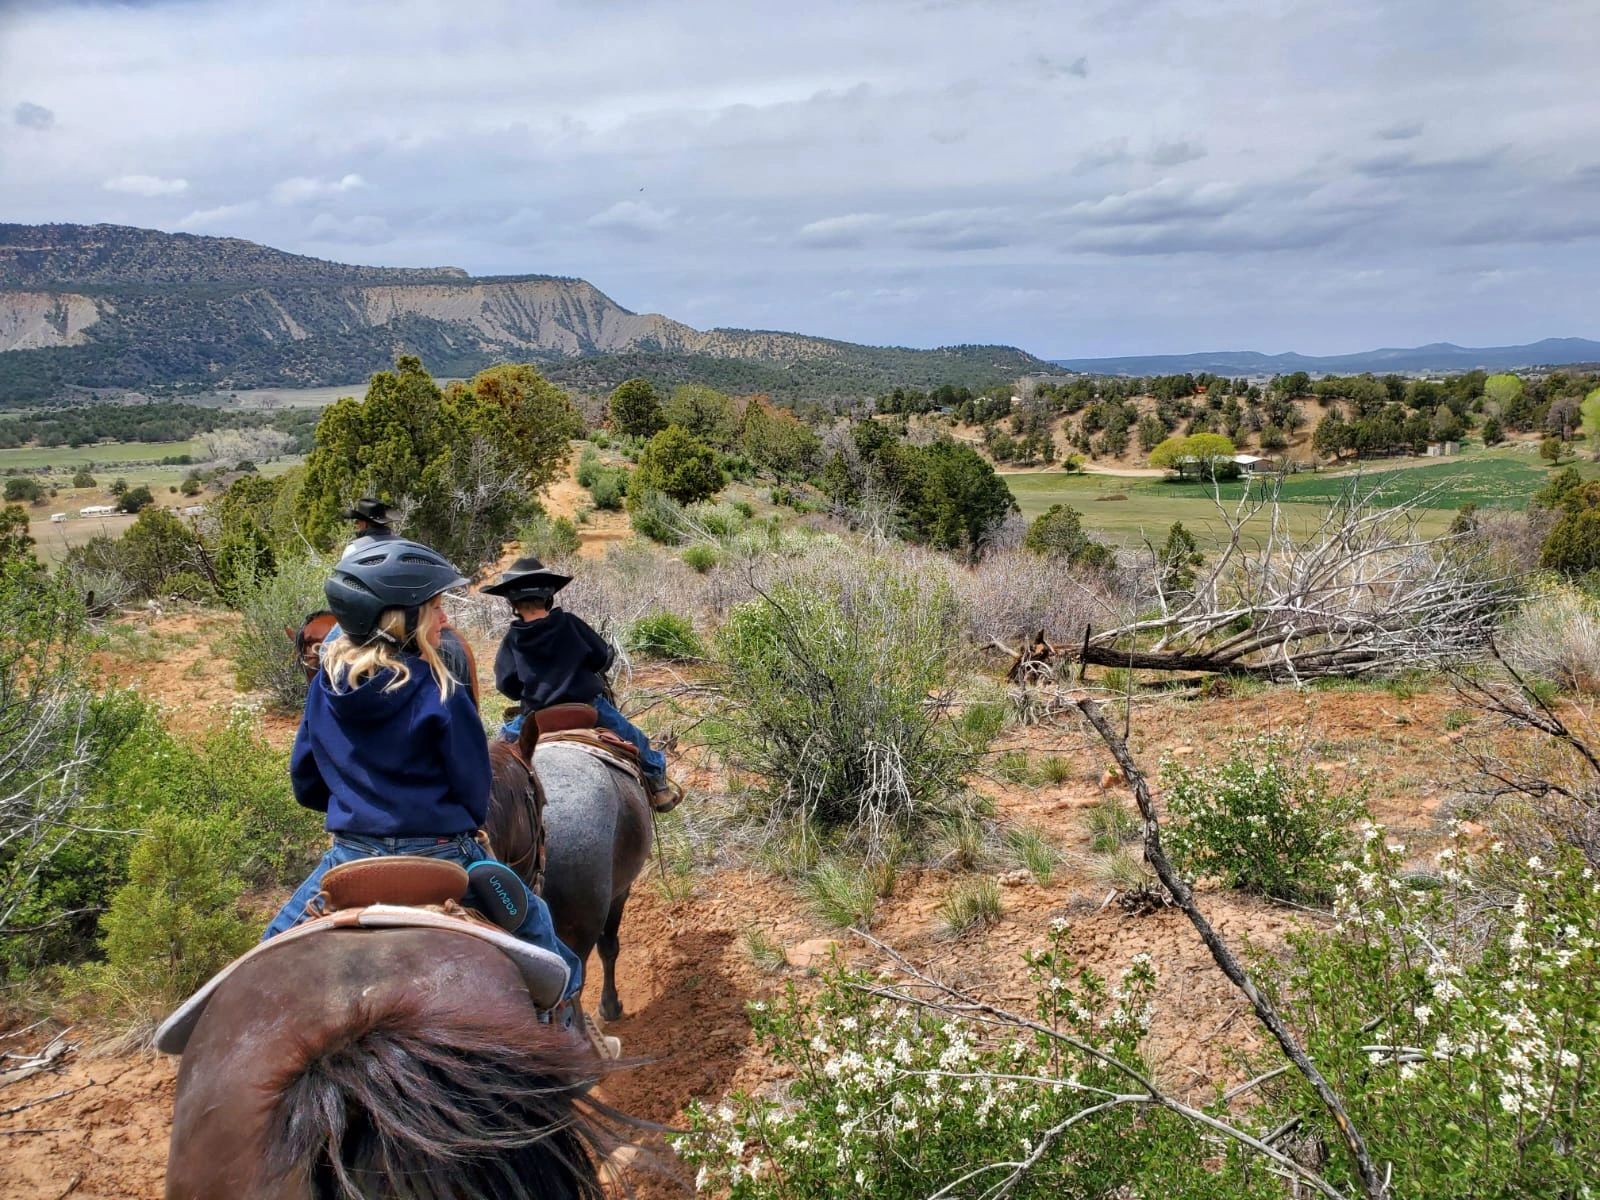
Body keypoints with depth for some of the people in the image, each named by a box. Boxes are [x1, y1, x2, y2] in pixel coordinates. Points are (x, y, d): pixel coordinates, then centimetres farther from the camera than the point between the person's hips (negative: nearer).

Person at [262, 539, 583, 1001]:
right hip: (440, 856, -3)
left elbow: (305, 783, 8)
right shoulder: (439, 695, -17)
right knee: (535, 924, 19)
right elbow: (476, 793, -9)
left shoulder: (323, 688, -3)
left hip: (351, 855, 4)